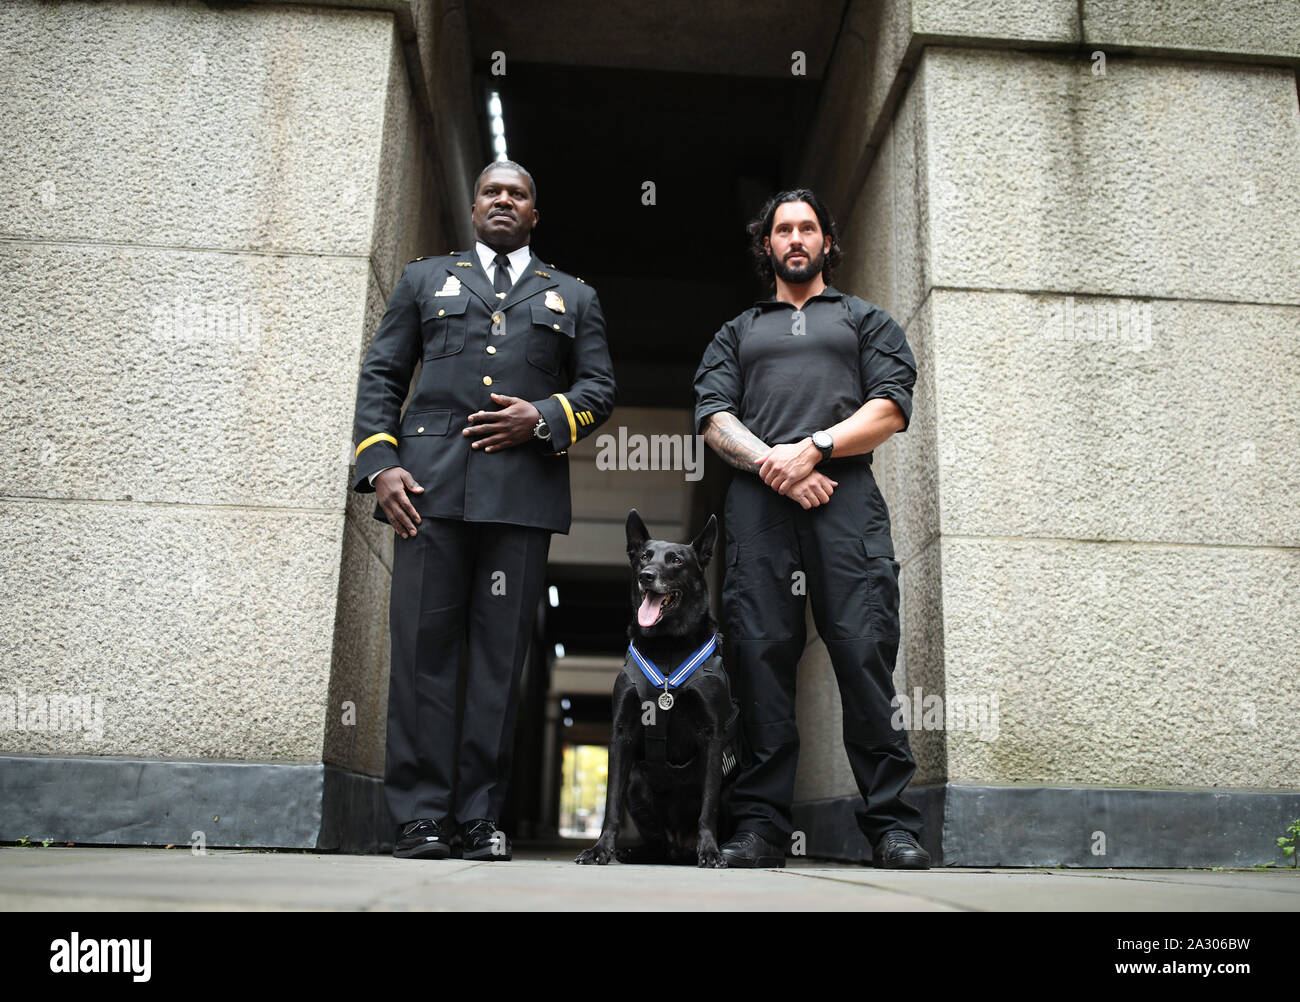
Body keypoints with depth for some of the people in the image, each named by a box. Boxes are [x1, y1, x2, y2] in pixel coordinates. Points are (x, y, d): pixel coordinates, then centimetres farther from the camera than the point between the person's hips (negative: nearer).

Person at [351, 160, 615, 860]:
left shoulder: (573, 297, 23)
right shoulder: (425, 279, 23)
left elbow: (599, 386, 15)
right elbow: (380, 375, 14)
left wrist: (545, 418, -6)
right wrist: (380, 463, -1)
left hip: (524, 488, 0)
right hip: (430, 483, 0)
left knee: (500, 652, -2)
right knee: (423, 645, -5)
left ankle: (480, 816, 4)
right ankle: (420, 816, 0)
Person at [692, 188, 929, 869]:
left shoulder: (866, 321, 25)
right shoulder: (736, 333, 28)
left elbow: (891, 406, 8)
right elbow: (713, 416, 12)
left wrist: (814, 446, -7)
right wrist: (770, 463, -7)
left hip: (845, 494, -1)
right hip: (757, 499, 1)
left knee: (865, 651, -12)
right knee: (761, 653, -7)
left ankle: (891, 825, -7)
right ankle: (760, 826, -2)